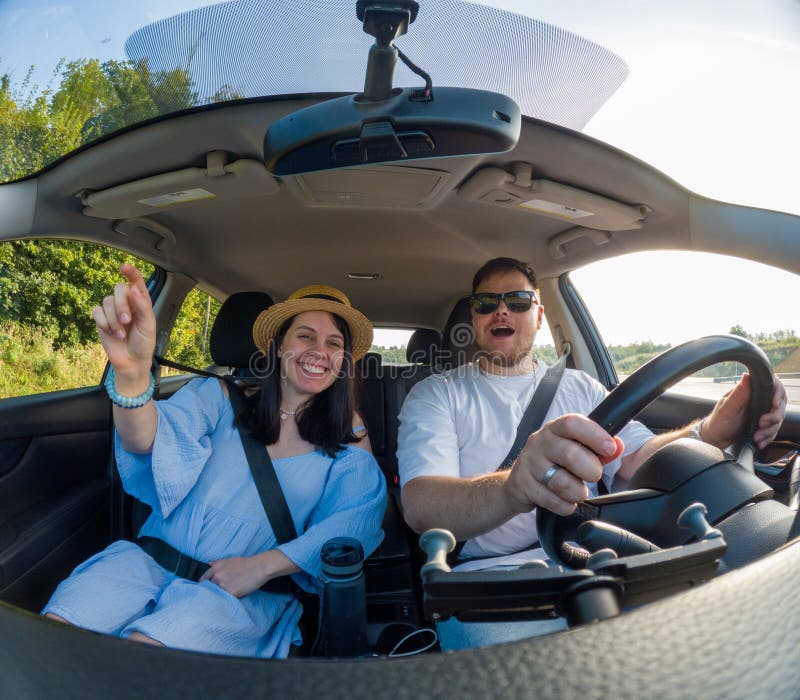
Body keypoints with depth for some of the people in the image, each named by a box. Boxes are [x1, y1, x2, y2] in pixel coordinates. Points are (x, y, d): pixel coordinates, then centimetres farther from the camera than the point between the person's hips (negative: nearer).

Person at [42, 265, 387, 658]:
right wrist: (131, 374, -37)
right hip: (155, 559, 2)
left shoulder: (346, 431, 1)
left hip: (253, 590, -1)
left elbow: (359, 517, -9)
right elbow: (151, 439, -14)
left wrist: (262, 566, -19)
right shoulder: (224, 394, 2)